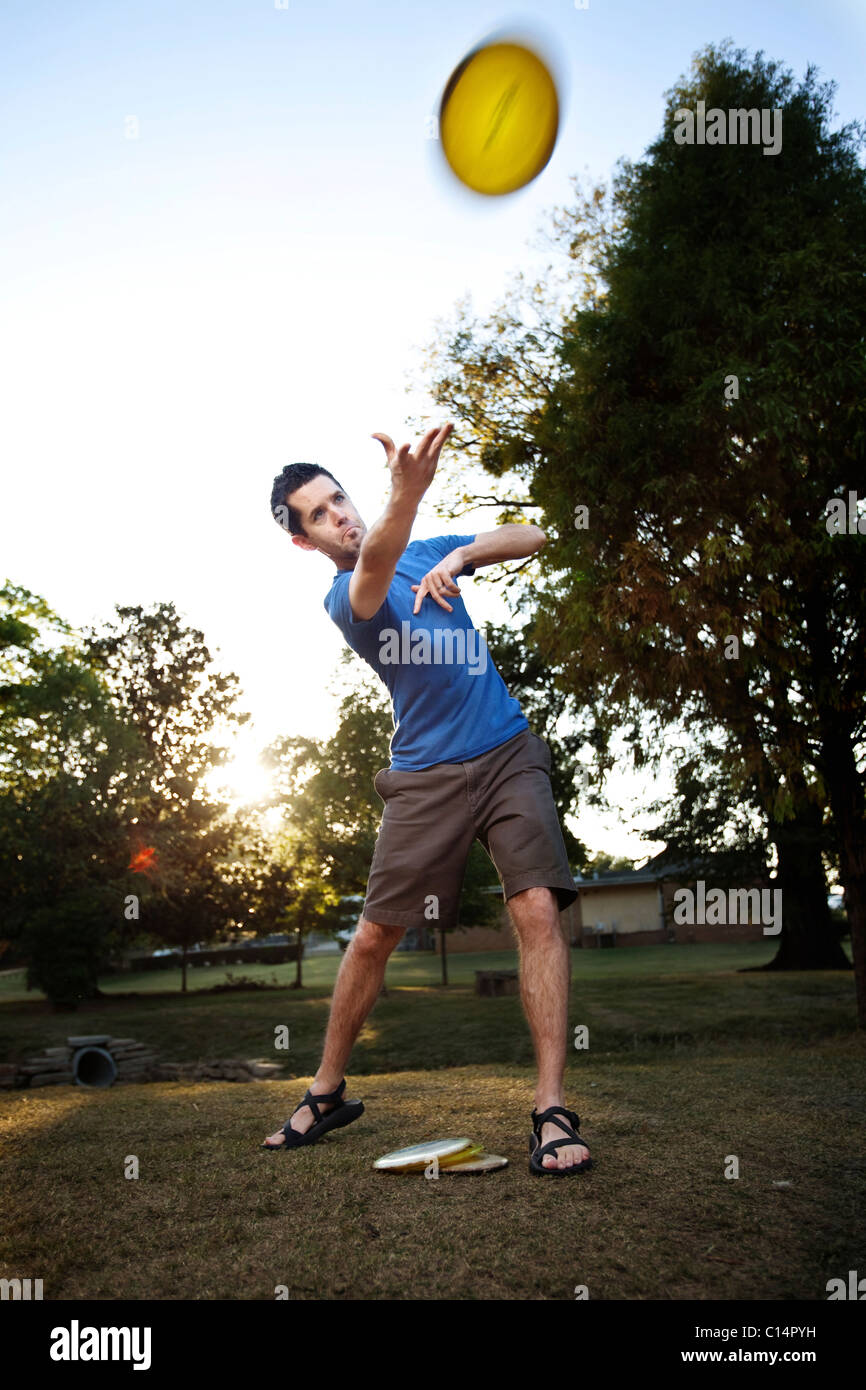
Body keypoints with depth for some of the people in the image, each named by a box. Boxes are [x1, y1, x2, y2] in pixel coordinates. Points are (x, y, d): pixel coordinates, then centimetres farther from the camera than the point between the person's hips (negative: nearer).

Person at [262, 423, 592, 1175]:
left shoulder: (429, 551, 13)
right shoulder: (344, 598, -3)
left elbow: (532, 536, 14)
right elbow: (375, 568, -29)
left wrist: (459, 555, -6)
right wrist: (408, 492, -51)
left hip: (508, 754, 2)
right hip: (425, 775, -2)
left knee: (538, 910, -15)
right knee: (375, 934, 2)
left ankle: (552, 1109, -8)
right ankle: (327, 1093, 23)